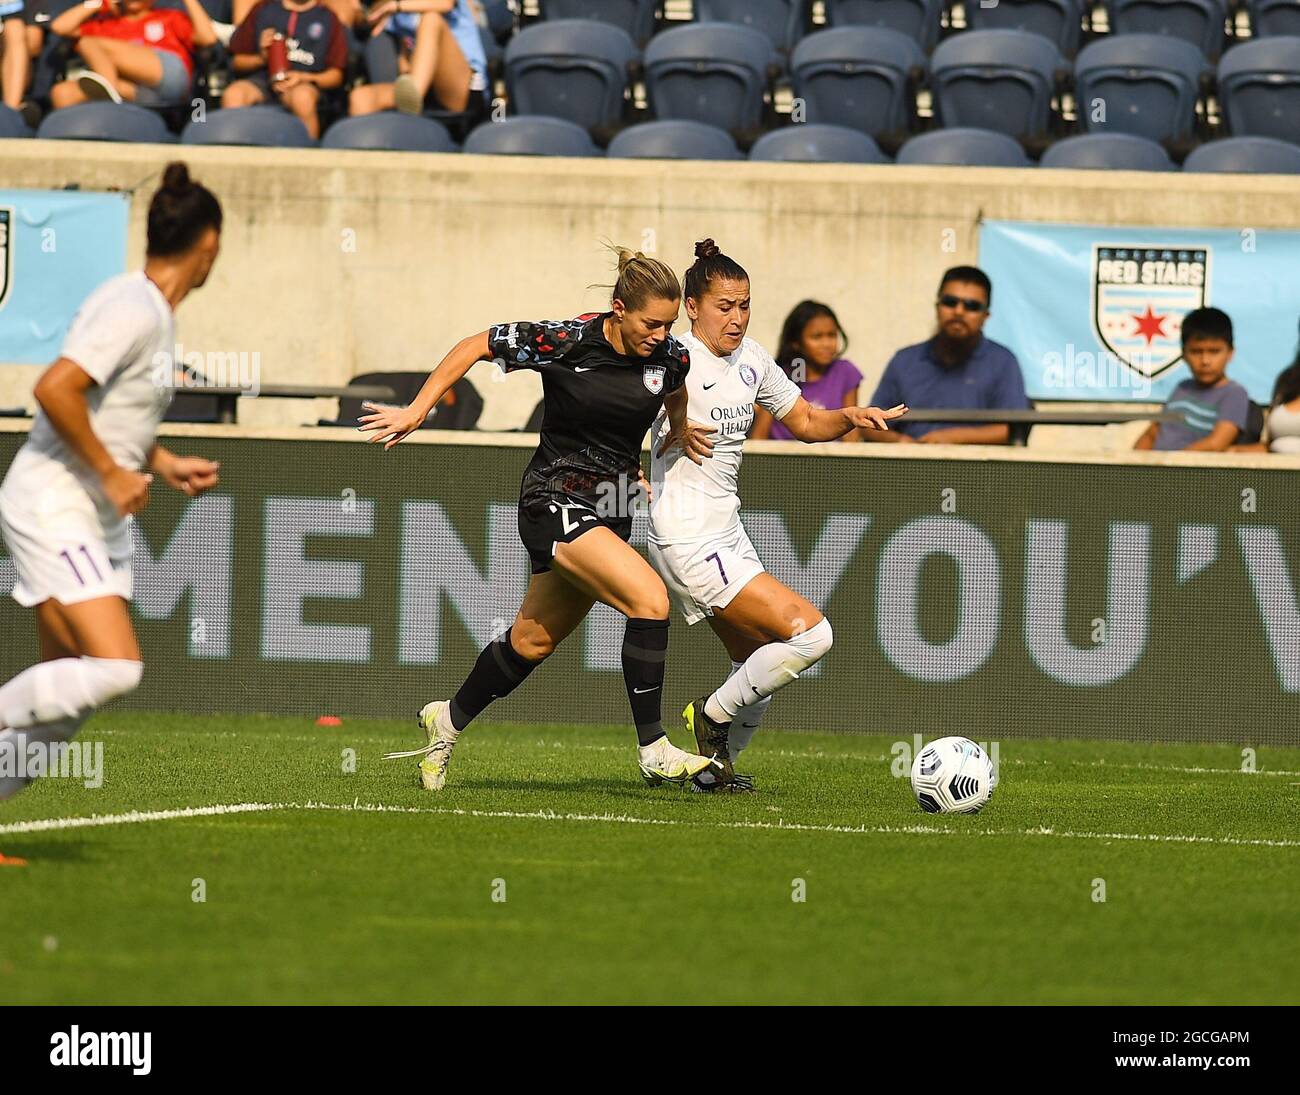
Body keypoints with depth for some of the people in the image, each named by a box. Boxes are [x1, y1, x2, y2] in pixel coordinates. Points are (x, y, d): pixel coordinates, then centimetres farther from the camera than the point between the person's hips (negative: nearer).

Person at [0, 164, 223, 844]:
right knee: (115, 668, -21)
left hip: (98, 521, 10)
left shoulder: (154, 312, 13)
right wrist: (113, 474, -20)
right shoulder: (133, 310, -17)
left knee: (65, 697, 6)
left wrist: (166, 466, 16)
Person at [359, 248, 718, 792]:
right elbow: (475, 346, -6)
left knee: (533, 641, 16)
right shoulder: (565, 341, -19)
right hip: (554, 501, -6)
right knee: (649, 598, -23)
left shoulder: (670, 356, -4)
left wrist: (681, 432, 9)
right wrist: (417, 411, -5)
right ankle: (653, 752, -16)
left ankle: (448, 720, 39)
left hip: (611, 511, 6)